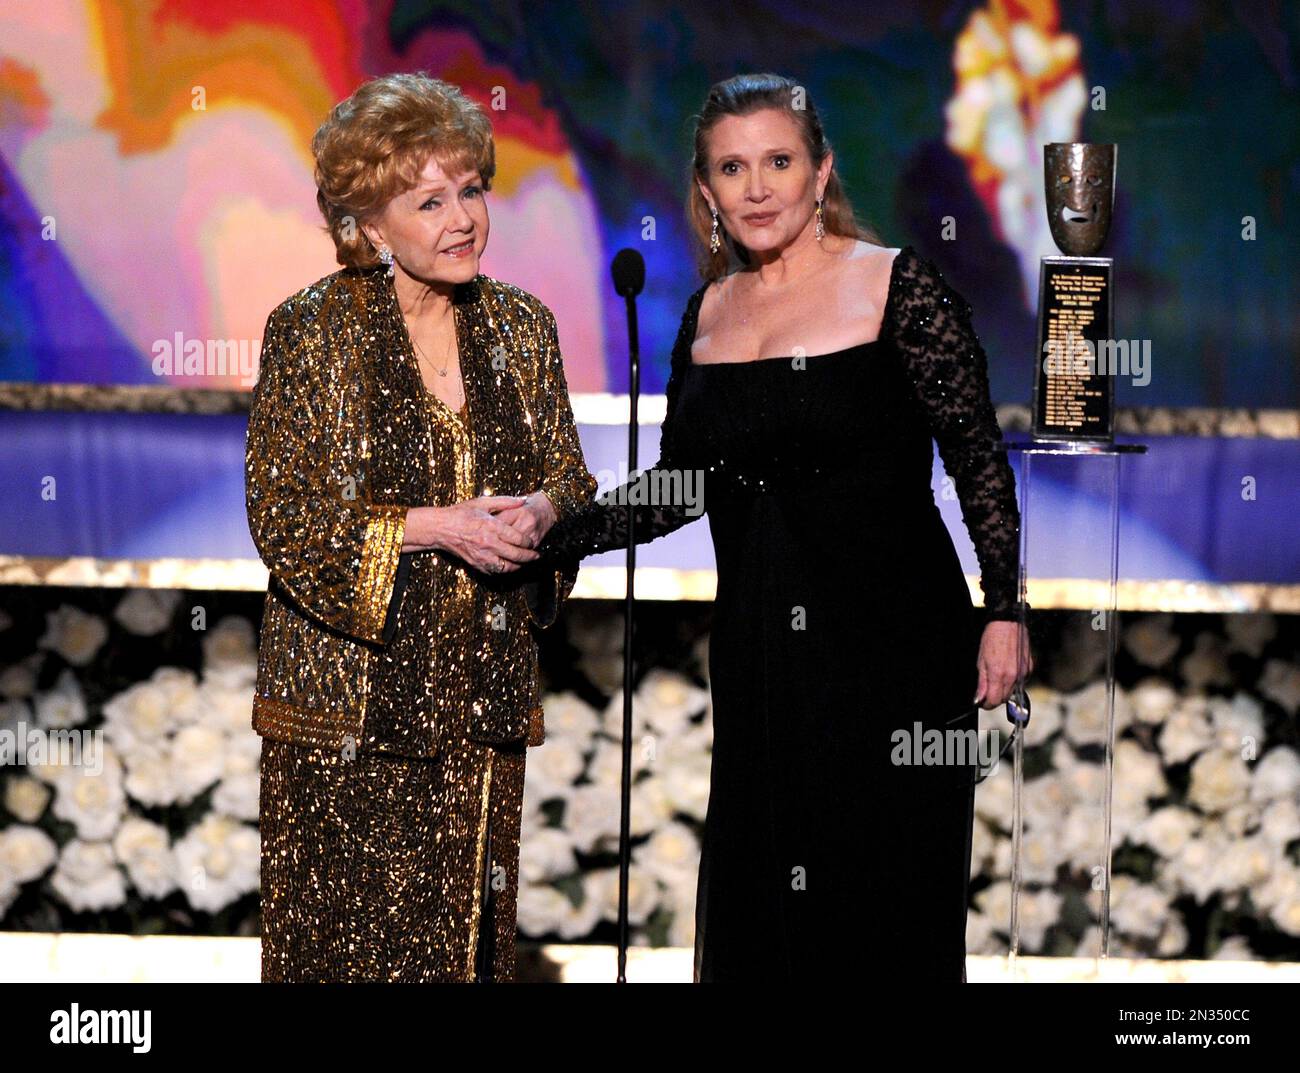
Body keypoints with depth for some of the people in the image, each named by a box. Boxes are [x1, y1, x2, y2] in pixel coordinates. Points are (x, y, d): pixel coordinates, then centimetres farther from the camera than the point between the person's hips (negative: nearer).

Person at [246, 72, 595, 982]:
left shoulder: (520, 325, 8)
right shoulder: (312, 330, -6)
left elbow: (572, 481, 14)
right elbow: (285, 518, -9)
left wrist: (541, 513, -10)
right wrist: (435, 528, -18)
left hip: (484, 695, 4)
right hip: (350, 701, -4)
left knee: (469, 930, 4)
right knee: (347, 937, -3)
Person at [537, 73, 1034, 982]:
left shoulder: (899, 287, -7)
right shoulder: (709, 311, 9)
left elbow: (982, 463, -6)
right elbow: (677, 485, 15)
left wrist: (1004, 612, -12)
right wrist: (548, 540, 5)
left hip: (891, 643, -5)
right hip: (757, 651, 5)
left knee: (882, 907, 0)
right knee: (754, 906, 9)